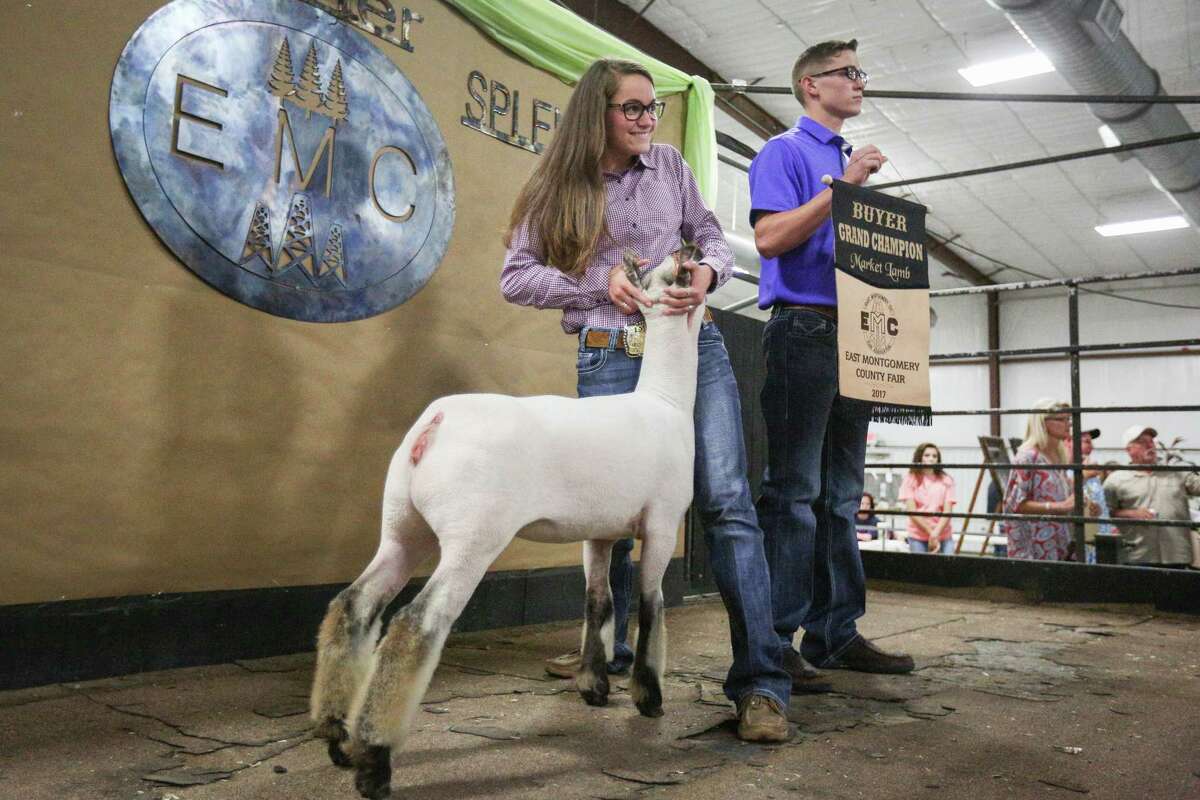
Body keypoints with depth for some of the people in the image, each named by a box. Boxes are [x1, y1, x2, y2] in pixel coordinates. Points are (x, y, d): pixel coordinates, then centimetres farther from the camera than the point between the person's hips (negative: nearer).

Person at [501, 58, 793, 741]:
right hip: (611, 357, -1)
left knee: (727, 502, -12)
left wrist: (709, 270, -8)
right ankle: (608, 652, 28)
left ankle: (762, 682, -10)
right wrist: (601, 285, -10)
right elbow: (516, 278, 2)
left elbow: (711, 235, 17)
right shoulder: (559, 188, 6)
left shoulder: (670, 165, 13)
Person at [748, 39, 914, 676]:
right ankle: (773, 638, -2)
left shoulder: (851, 163, 26)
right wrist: (843, 187, -13)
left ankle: (835, 634, 14)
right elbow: (769, 237, -14)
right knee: (794, 491, -9)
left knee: (841, 496, 8)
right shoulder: (784, 152, 2)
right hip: (803, 330, -8)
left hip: (854, 334, 8)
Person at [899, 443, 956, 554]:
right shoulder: (911, 480, 2)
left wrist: (936, 533, -14)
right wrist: (931, 533, -9)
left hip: (943, 537, 1)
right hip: (918, 537, -1)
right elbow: (912, 511, -4)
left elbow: (947, 511, 0)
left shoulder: (946, 481, 6)